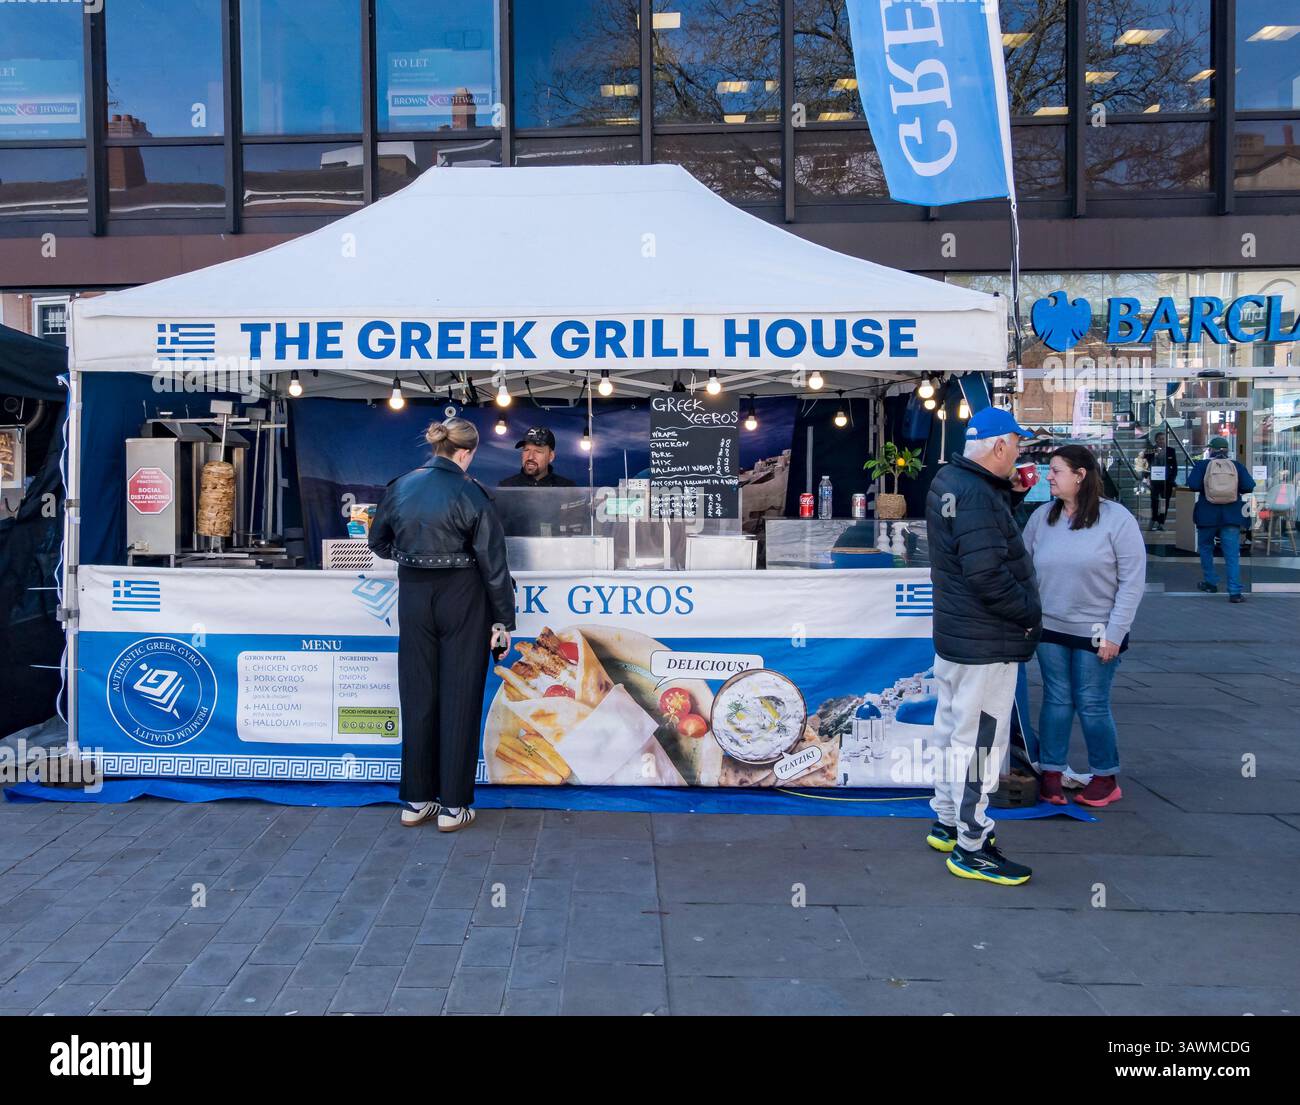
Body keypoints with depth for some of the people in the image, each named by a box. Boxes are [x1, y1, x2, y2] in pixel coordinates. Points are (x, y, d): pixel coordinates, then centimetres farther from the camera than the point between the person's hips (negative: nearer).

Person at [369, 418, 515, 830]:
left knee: (417, 695, 13)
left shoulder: (401, 486, 2)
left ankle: (416, 800, 22)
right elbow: (492, 561, -10)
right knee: (459, 698, 5)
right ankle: (452, 806, 11)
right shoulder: (471, 493, -12)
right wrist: (503, 618, -5)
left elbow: (378, 540, 14)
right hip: (462, 598, -4)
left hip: (413, 596, 4)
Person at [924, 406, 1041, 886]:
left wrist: (1009, 491, 5)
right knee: (980, 740, 0)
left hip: (953, 634, 10)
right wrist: (1030, 612, -14)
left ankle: (947, 822, 35)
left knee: (954, 731, 21)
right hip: (985, 645, -10)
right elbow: (988, 575, -28)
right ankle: (971, 847, 10)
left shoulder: (947, 481, 7)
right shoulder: (978, 496, -24)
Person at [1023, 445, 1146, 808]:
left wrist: (1114, 634, -12)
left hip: (1096, 633, -3)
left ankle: (1105, 777, 22)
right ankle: (1051, 772, 20)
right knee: (1056, 701, 9)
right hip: (1050, 629, 3)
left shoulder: (1117, 519, -9)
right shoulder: (1042, 516, 3)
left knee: (1092, 706, 4)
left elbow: (1132, 581, -9)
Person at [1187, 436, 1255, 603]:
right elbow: (1249, 486, -6)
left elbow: (1193, 485, -13)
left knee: (1206, 549, 20)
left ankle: (1210, 582, 25)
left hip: (1207, 515, -1)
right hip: (1231, 516, 1)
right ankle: (1235, 592, -7)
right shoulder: (1237, 465, 3)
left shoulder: (1202, 465, -1)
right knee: (1232, 554, 0)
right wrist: (1235, 488, 13)